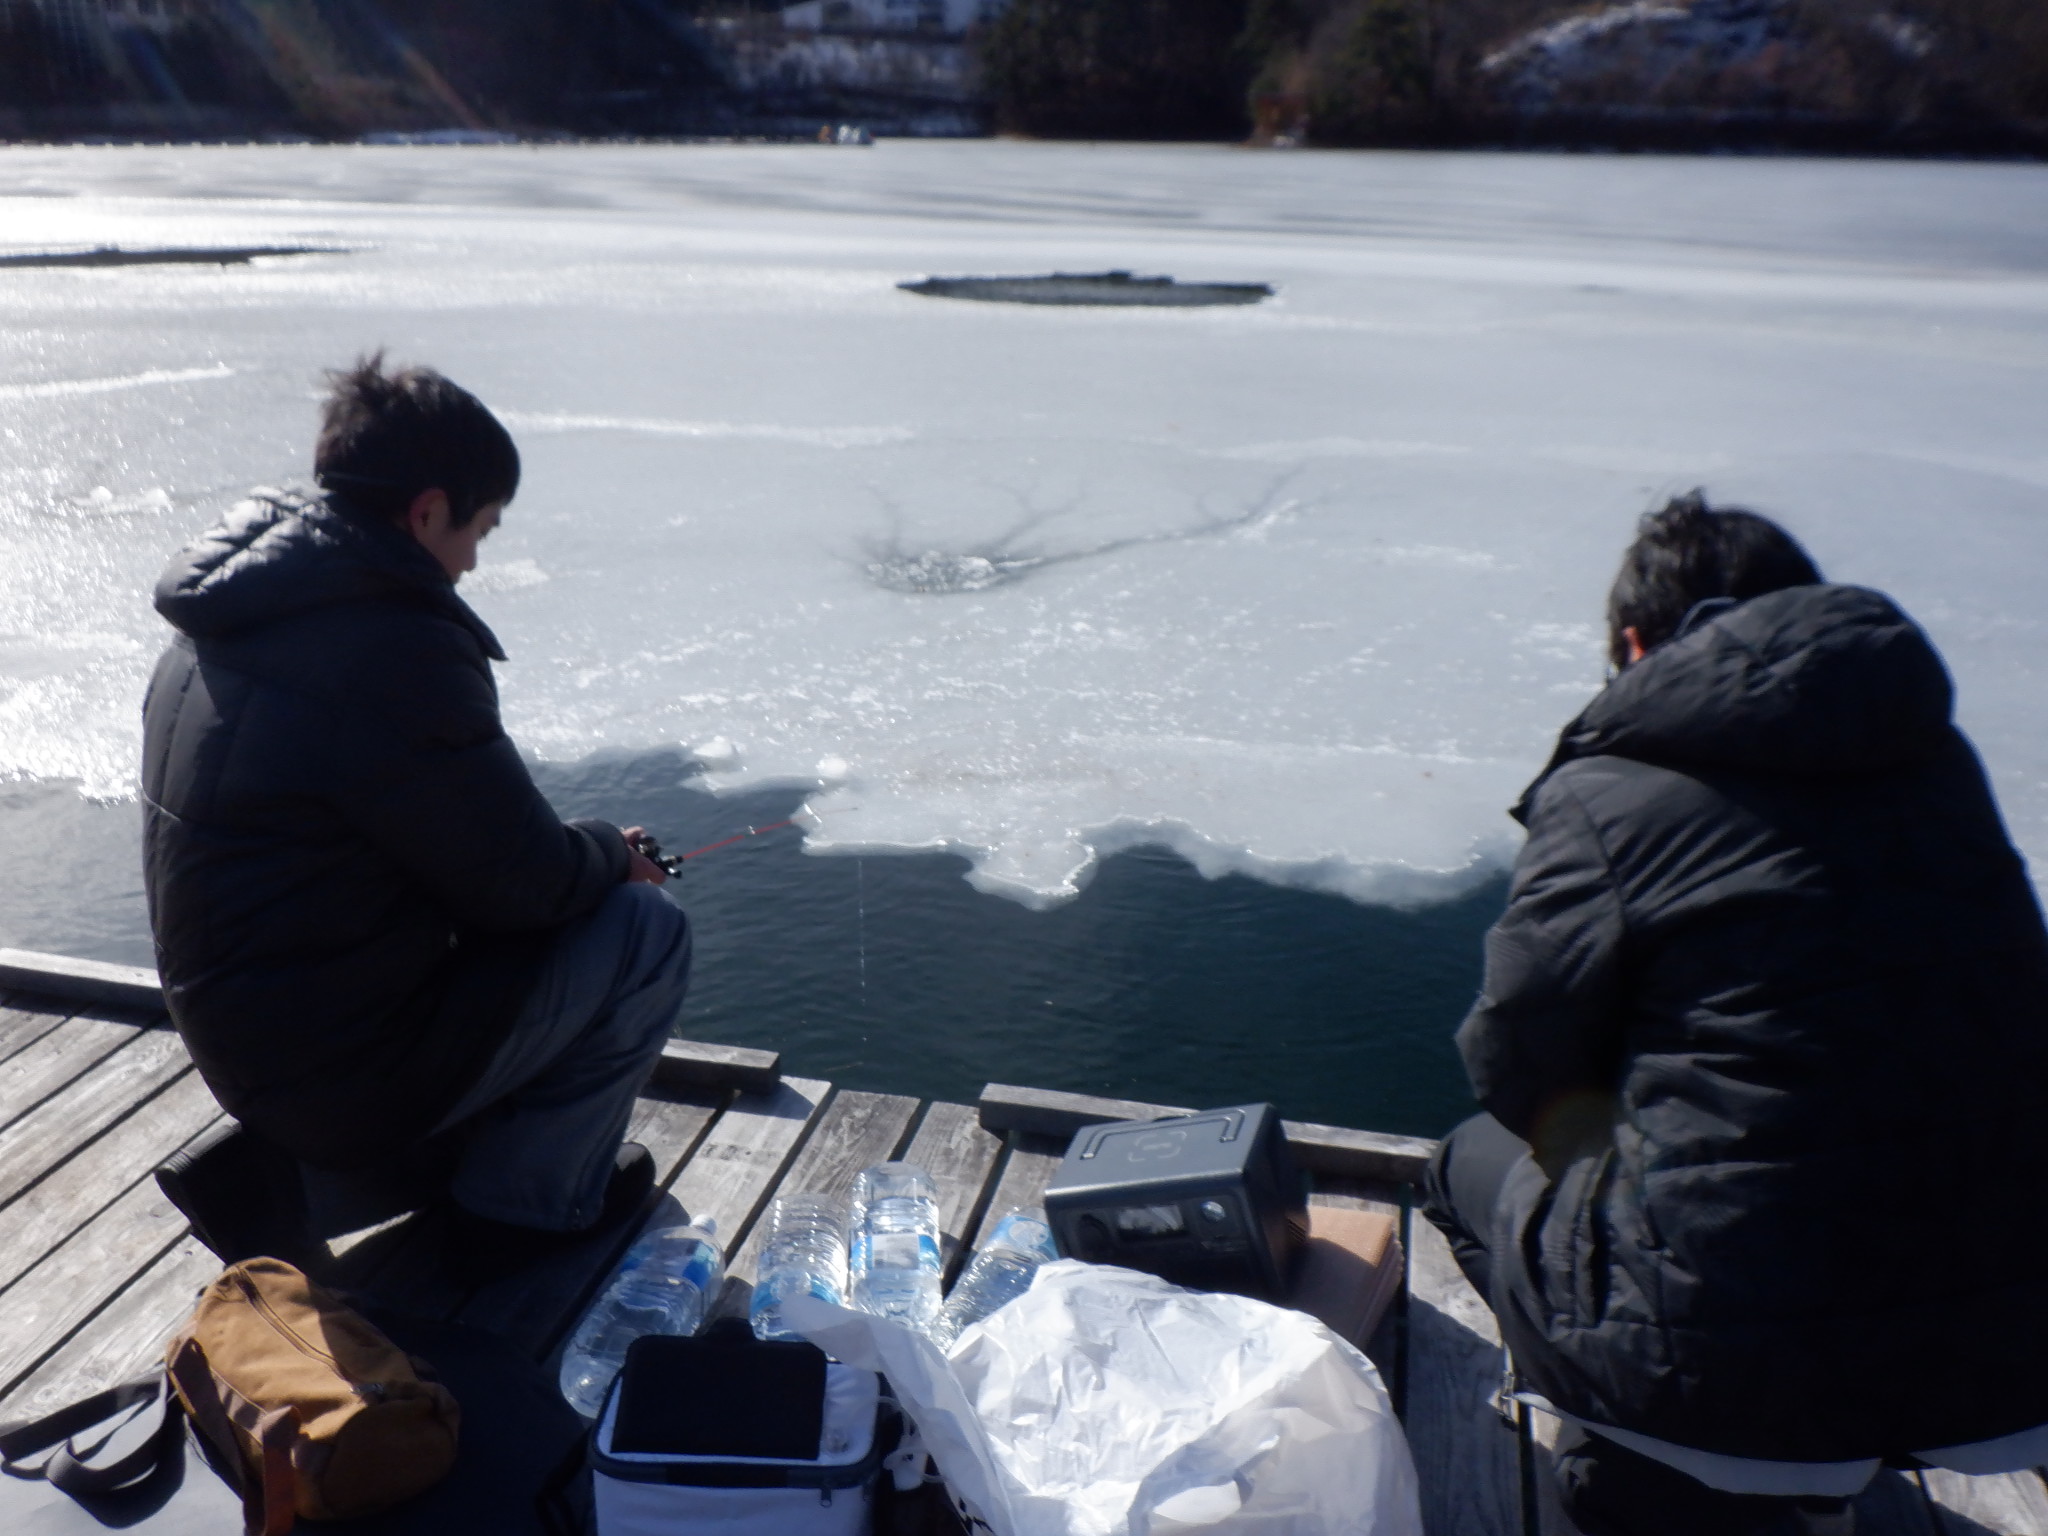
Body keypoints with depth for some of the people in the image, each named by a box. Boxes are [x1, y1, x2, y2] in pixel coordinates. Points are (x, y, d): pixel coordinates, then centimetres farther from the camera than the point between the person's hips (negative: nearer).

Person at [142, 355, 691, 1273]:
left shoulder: (214, 630, 4)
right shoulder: (395, 652, -26)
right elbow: (525, 883, -20)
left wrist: (579, 857, 8)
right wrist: (611, 853, 2)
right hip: (350, 1075, -9)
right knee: (644, 929, -3)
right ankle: (531, 1199, 13)